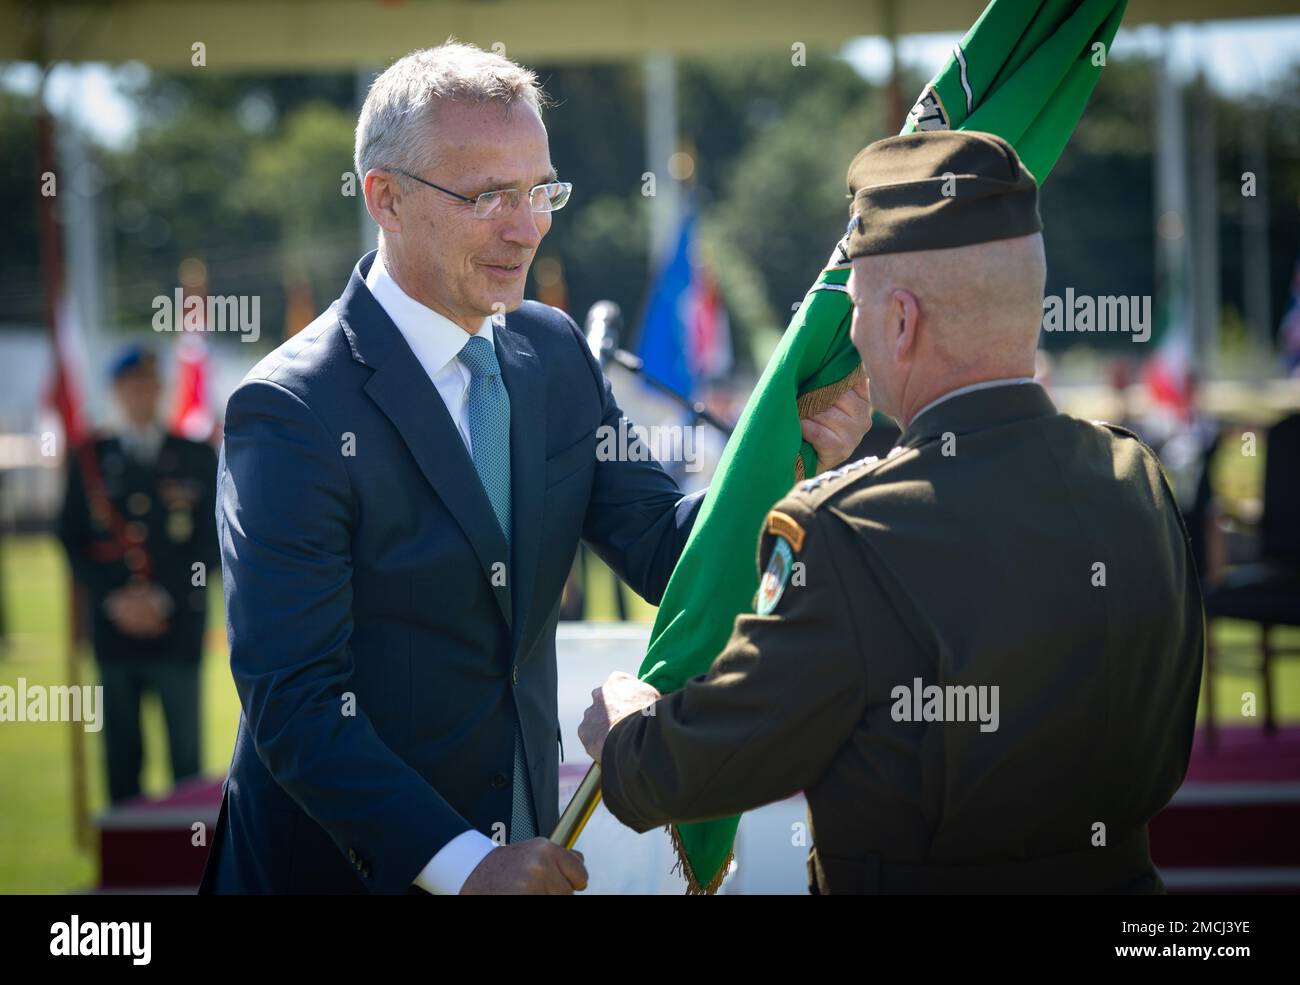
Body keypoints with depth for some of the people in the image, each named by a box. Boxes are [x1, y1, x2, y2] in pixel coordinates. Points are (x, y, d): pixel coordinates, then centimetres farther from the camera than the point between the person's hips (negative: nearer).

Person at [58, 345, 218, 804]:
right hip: (114, 627, 1)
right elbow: (72, 540, 7)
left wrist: (162, 599, -8)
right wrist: (112, 600, -6)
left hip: (178, 626, -1)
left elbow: (212, 542, 2)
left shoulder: (198, 458, 6)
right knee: (122, 754, 4)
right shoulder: (88, 459, 9)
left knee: (186, 754, -2)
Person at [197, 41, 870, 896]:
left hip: (522, 843, 6)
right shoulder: (291, 413, -19)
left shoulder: (554, 351, 2)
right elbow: (291, 702, -22)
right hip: (345, 861, -6)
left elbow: (667, 554, -1)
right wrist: (460, 863, -28)